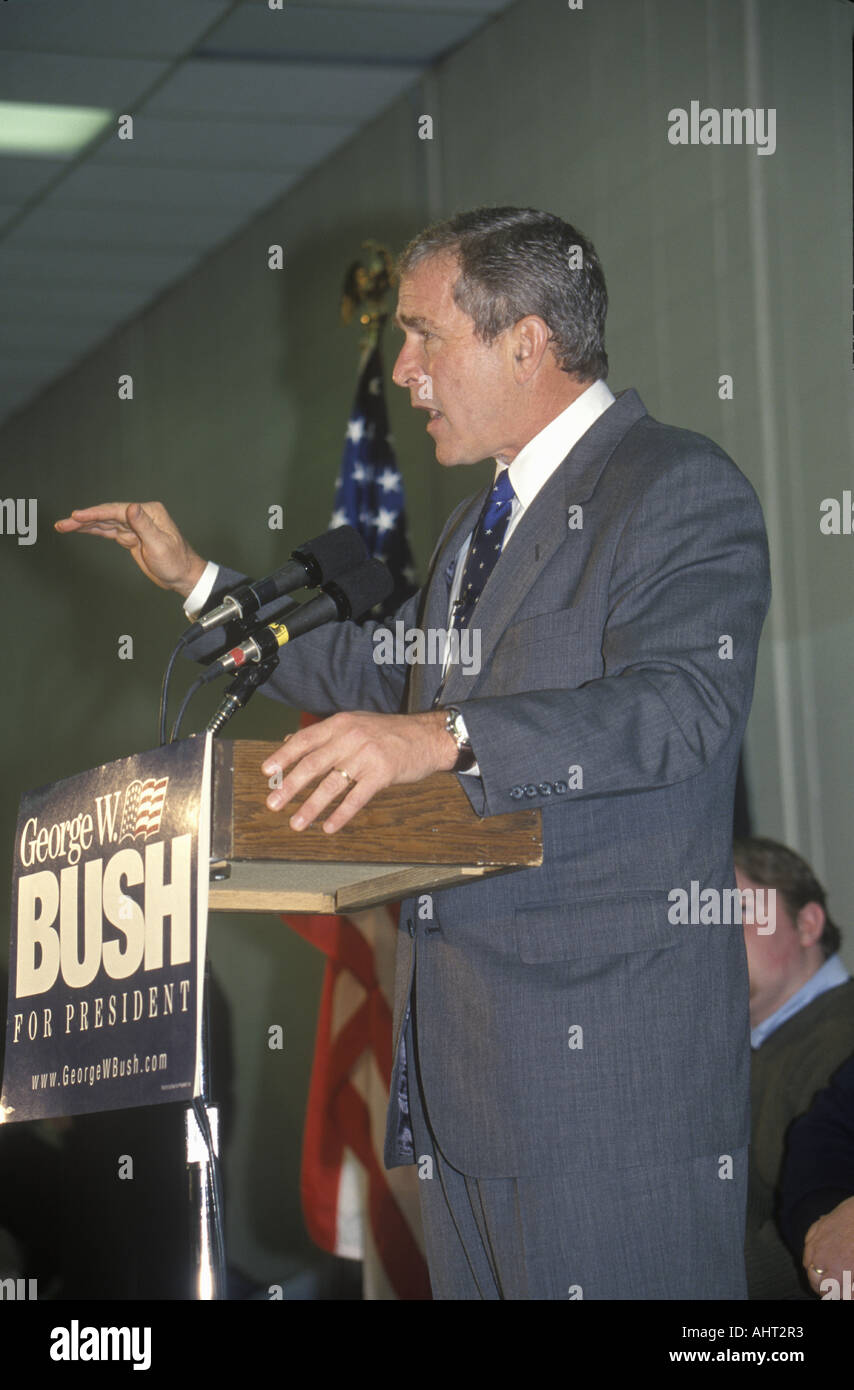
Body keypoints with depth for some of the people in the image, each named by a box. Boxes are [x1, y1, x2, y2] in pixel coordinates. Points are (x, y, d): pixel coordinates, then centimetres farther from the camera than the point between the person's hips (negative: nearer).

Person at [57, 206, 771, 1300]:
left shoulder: (682, 490, -9)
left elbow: (685, 700, -24)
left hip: (609, 1042, -9)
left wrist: (447, 737, -35)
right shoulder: (479, 526, 23)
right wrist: (197, 583, 31)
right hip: (465, 1046, 9)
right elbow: (386, 681, 35)